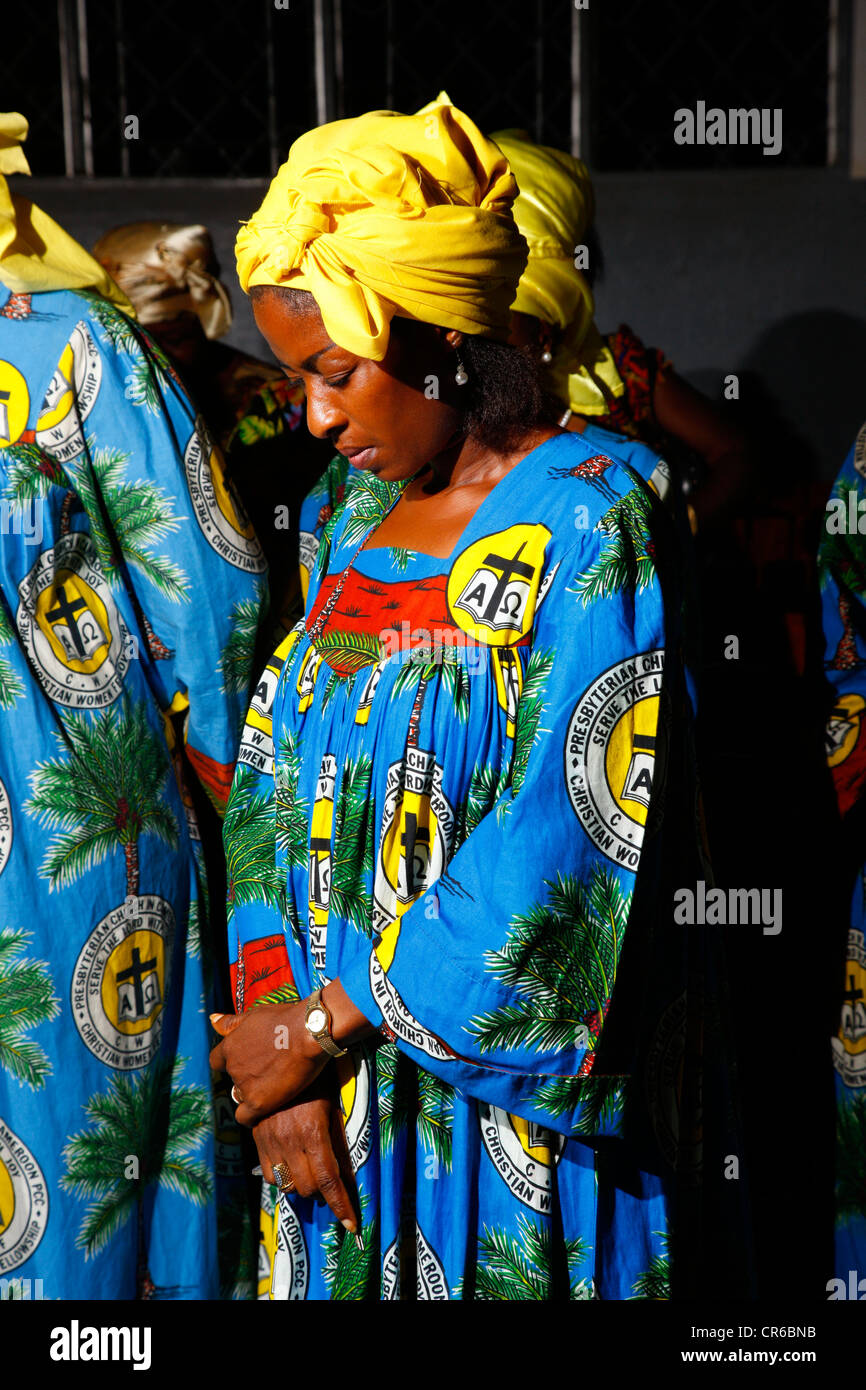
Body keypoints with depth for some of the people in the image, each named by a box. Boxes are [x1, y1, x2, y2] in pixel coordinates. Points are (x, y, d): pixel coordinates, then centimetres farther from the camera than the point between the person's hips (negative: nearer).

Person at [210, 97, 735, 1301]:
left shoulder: (585, 523, -15)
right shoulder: (362, 515, 6)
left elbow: (559, 863, -21)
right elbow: (274, 784, 5)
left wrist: (319, 1023, -13)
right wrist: (273, 1024, -7)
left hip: (528, 1101, -6)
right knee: (346, 1268, 18)